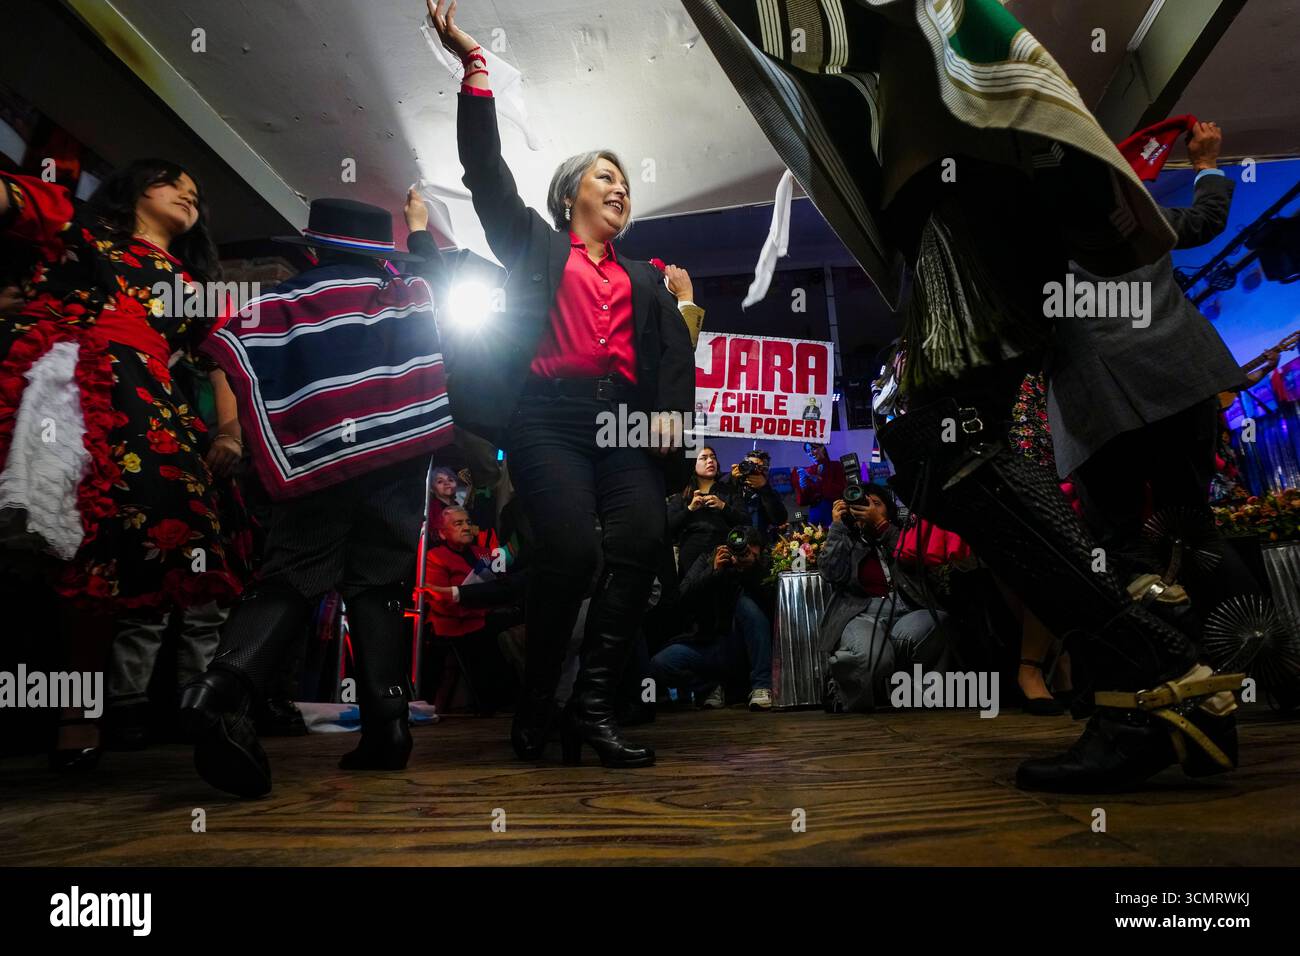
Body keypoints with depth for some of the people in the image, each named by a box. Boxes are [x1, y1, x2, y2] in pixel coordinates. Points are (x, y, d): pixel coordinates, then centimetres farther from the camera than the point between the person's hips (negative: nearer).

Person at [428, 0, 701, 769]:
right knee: (573, 549, -21)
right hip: (549, 417, -3)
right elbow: (486, 169, 10)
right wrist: (474, 64, 3)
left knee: (643, 543, -19)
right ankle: (537, 707, -3)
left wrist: (671, 409, -7)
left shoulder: (644, 279, 27)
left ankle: (594, 705, -12)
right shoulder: (535, 245, 19)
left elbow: (675, 347, 12)